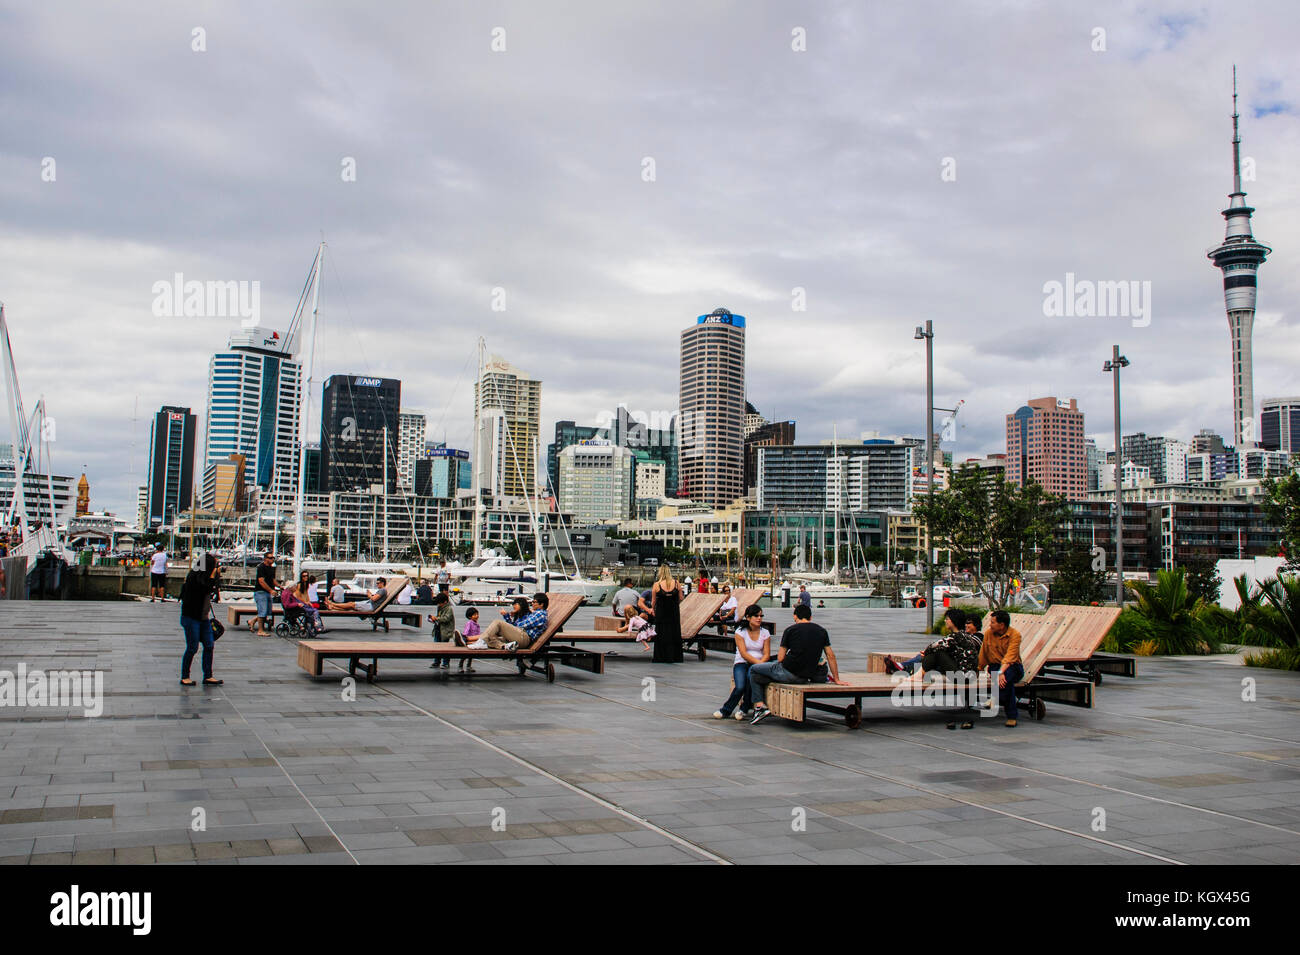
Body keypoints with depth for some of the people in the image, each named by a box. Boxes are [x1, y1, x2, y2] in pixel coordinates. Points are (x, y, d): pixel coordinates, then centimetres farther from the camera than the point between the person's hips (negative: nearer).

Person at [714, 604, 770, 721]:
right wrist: (758, 662, -21)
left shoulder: (765, 633, 8)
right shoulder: (740, 632, 0)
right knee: (740, 686, -30)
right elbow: (743, 653, -9)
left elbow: (766, 654, 2)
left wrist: (760, 664, -19)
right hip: (742, 663, -1)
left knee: (751, 675, -35)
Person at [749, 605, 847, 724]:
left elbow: (780, 658, -3)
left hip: (788, 673, -4)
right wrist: (836, 679, 18)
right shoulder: (822, 631, 8)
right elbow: (831, 656, 12)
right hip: (807, 677, 4)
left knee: (753, 670, 16)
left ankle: (760, 707, 4)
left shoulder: (790, 630, -2)